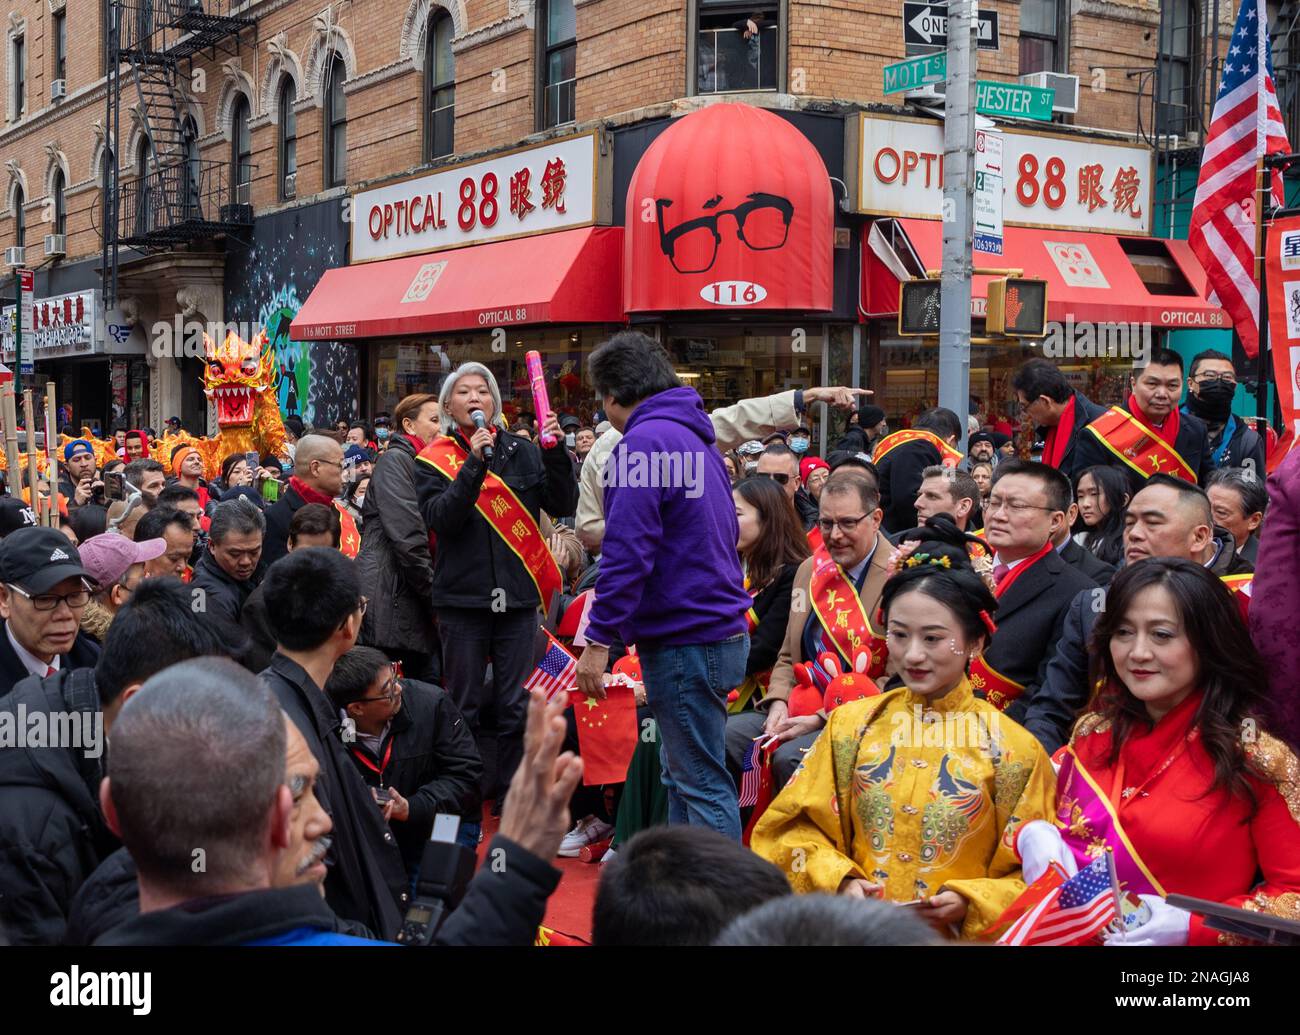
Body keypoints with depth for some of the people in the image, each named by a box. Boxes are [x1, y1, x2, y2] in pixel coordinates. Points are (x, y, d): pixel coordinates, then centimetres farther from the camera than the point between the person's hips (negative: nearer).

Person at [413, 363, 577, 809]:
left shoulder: (522, 451, 8)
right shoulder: (433, 460, 3)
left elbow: (563, 505, 0)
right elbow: (441, 518, -13)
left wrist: (556, 453, -14)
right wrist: (475, 463, -20)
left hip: (518, 595, 2)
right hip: (463, 598, -2)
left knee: (515, 706, 6)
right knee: (465, 707, 5)